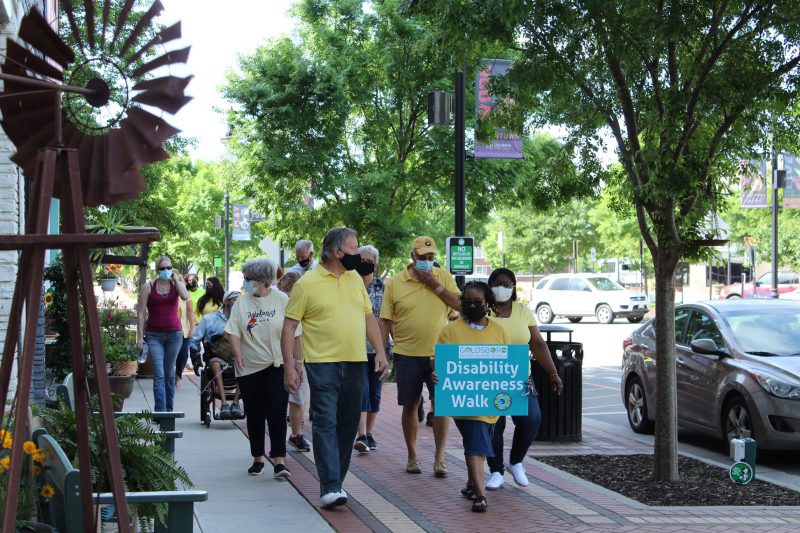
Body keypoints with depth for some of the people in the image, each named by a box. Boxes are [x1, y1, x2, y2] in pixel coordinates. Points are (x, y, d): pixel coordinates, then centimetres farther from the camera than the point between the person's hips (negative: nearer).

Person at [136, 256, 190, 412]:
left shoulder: (176, 284, 7)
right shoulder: (148, 287, 1)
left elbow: (185, 297, -17)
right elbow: (141, 313, -1)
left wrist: (177, 279, -9)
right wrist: (140, 336, -6)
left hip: (174, 333, 2)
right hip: (154, 335, -2)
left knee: (170, 373, 9)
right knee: (159, 374, -12)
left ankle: (169, 409, 19)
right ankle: (160, 410, -16)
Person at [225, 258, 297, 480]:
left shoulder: (281, 300, -1)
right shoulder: (241, 302, 5)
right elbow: (233, 330, 0)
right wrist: (237, 353, -15)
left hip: (276, 366, -3)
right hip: (249, 367, 3)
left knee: (277, 413, -9)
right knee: (254, 414, 10)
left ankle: (279, 461, -9)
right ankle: (258, 459, 22)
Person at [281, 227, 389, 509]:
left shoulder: (355, 279, 12)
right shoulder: (307, 283, -5)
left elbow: (369, 317, 19)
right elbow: (289, 327, -4)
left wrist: (380, 351, 9)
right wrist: (289, 365, -10)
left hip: (355, 363, 6)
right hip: (323, 364, -6)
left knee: (348, 425, 9)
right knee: (326, 424, -10)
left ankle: (336, 481, 19)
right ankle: (331, 488, -12)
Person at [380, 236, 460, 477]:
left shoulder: (444, 278, 4)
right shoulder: (395, 283, 1)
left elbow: (460, 305, -6)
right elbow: (385, 321, 3)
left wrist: (435, 285, -11)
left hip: (438, 353, 0)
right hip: (407, 355, 0)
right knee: (410, 405, 8)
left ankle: (439, 458, 5)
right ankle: (412, 456, 21)